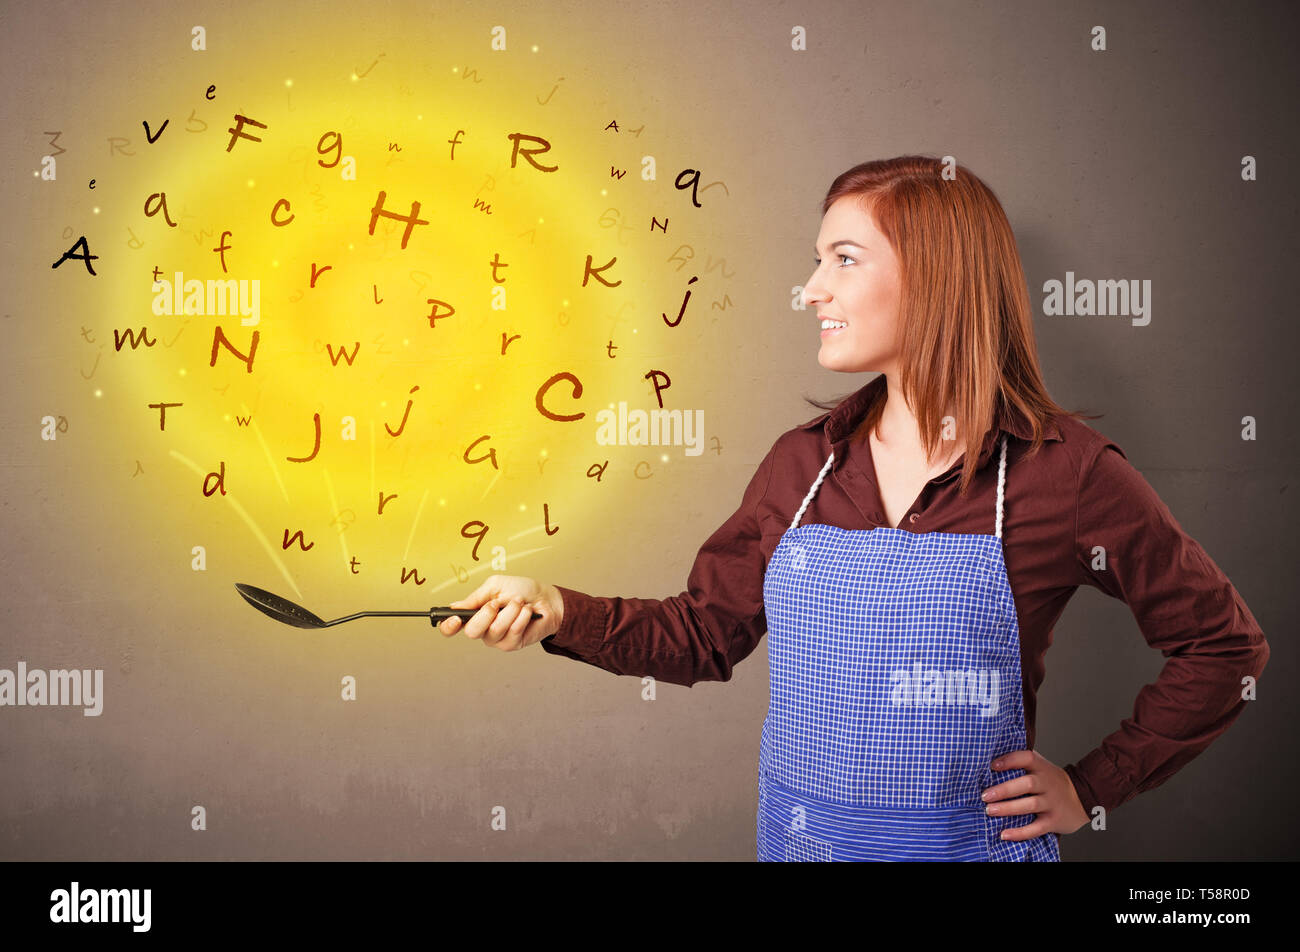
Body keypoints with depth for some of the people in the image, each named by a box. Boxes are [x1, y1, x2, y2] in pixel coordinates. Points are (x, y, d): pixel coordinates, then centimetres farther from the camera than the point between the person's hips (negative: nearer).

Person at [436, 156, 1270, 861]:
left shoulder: (1065, 471, -12)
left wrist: (1091, 789, -5)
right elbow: (706, 632, 7)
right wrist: (560, 613, -7)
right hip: (797, 834, 4)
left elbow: (1225, 645, -4)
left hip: (968, 841, -4)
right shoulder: (804, 464, 0)